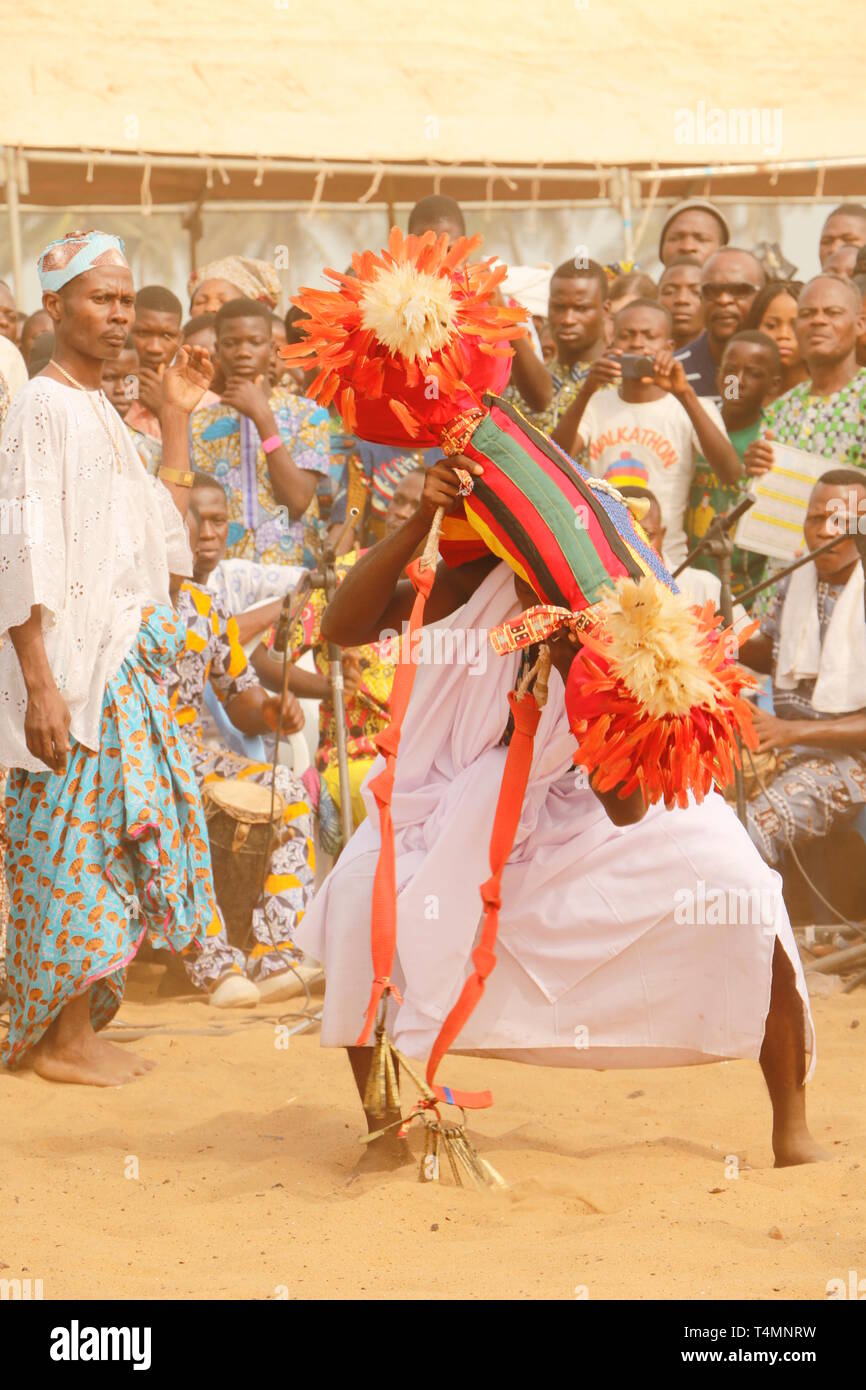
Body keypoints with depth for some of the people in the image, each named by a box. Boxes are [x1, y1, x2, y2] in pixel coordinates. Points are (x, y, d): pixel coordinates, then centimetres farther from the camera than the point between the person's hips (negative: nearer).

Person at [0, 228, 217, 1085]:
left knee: (112, 837, 10)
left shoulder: (100, 411, 16)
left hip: (123, 656, 9)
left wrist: (177, 415, 17)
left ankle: (75, 1026, 18)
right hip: (71, 664, -9)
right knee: (74, 842, -5)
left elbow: (166, 527, 21)